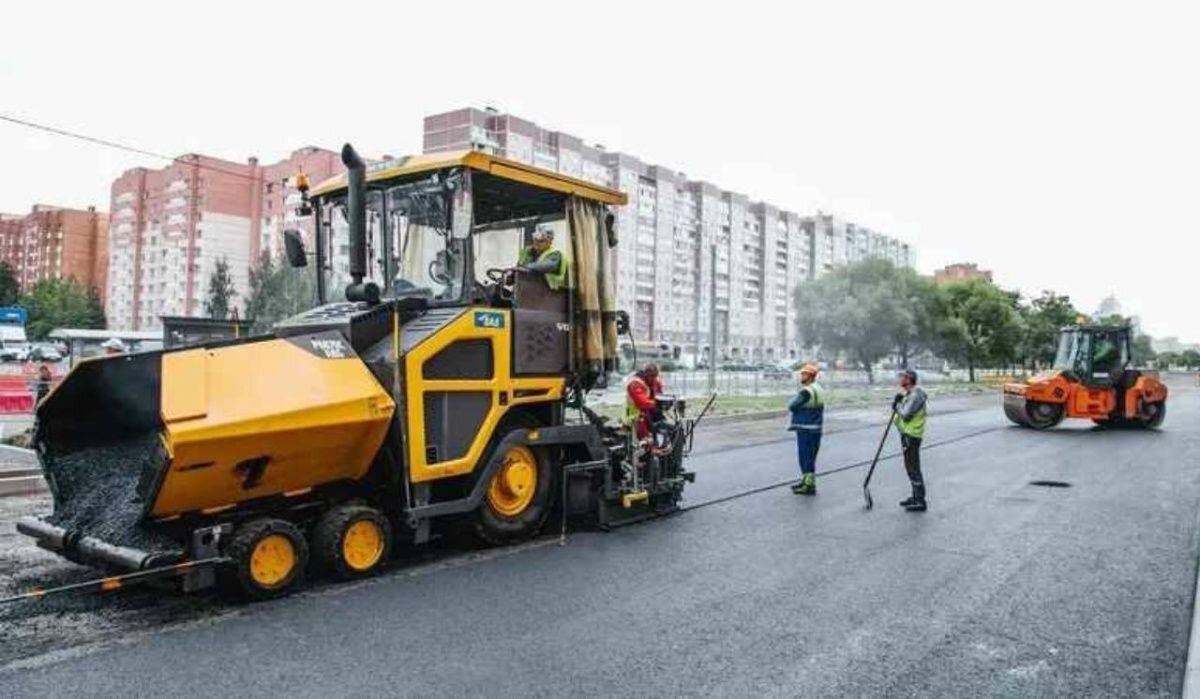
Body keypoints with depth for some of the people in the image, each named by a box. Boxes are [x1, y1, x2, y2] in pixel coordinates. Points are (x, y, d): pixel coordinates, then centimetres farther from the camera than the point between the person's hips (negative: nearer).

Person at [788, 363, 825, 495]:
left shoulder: (806, 391, -19)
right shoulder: (819, 390, 12)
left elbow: (792, 407, -19)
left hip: (806, 429, -10)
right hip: (816, 428, 10)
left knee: (806, 456, -3)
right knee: (809, 456, 19)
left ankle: (809, 485, 0)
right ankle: (806, 480, 30)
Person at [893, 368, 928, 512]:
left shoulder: (916, 395, -18)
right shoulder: (907, 393, 13)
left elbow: (906, 414, -23)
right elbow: (896, 407, 16)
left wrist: (898, 406, -6)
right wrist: (897, 400, -1)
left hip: (912, 435, -10)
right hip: (906, 434, 10)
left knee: (913, 468, -6)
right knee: (910, 467, 18)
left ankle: (920, 502, 0)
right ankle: (915, 497, 29)